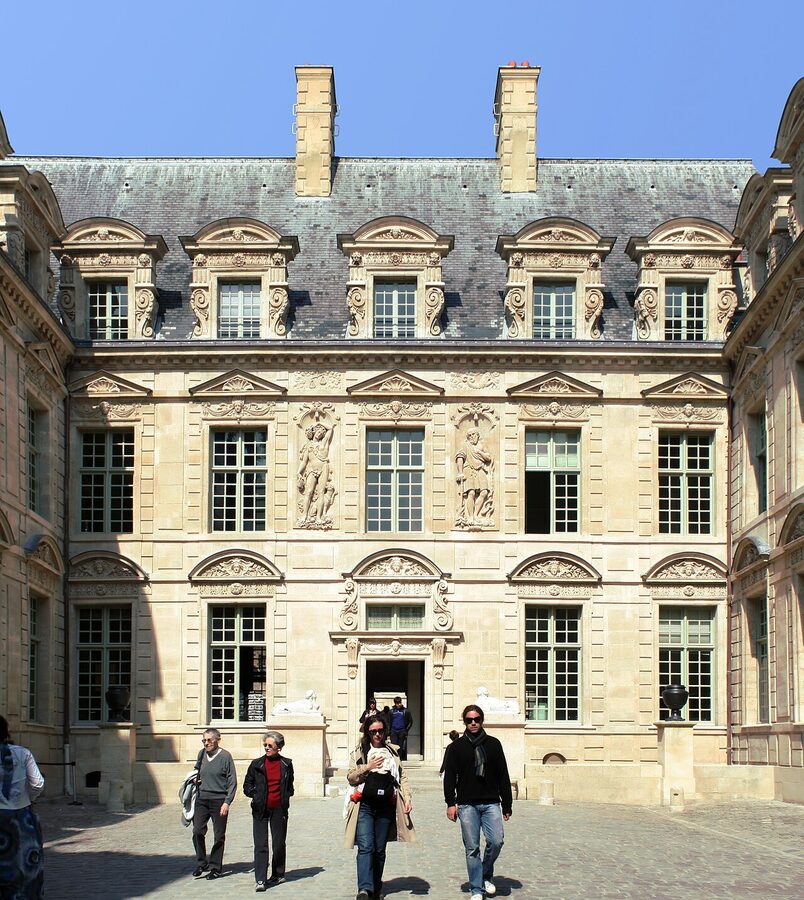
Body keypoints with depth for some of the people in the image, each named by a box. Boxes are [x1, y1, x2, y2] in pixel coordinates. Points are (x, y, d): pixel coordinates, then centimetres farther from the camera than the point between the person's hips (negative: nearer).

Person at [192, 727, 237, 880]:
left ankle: (215, 868, 14)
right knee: (197, 832, -8)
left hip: (219, 800, -4)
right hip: (201, 800, 4)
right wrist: (195, 779, 6)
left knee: (219, 836, 4)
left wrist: (227, 802, -13)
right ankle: (201, 864, 7)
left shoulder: (225, 756, -6)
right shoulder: (202, 754, 8)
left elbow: (232, 781, -6)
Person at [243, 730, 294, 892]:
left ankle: (278, 875, 26)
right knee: (260, 845, -8)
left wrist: (287, 796, 2)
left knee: (279, 844, 10)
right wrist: (256, 795, -5)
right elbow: (247, 786, 11)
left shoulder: (286, 764, 5)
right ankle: (260, 880, -11)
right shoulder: (256, 764, 3)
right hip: (260, 810, -1)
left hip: (279, 810, 1)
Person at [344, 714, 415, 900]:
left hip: (386, 806, 2)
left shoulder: (392, 751, 14)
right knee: (365, 847, -14)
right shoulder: (359, 752, 8)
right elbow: (351, 777, 4)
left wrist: (407, 798, 1)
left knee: (380, 849, 8)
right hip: (364, 806, -2)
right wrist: (368, 767, -9)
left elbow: (402, 777, 13)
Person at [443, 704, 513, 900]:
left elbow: (503, 776, 12)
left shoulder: (493, 744, 11)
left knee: (496, 841, -12)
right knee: (472, 849, -1)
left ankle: (486, 876, 15)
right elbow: (449, 777, 3)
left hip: (491, 803, 1)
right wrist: (450, 803, -8)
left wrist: (507, 805, 9)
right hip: (467, 805, -1)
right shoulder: (456, 747, 7)